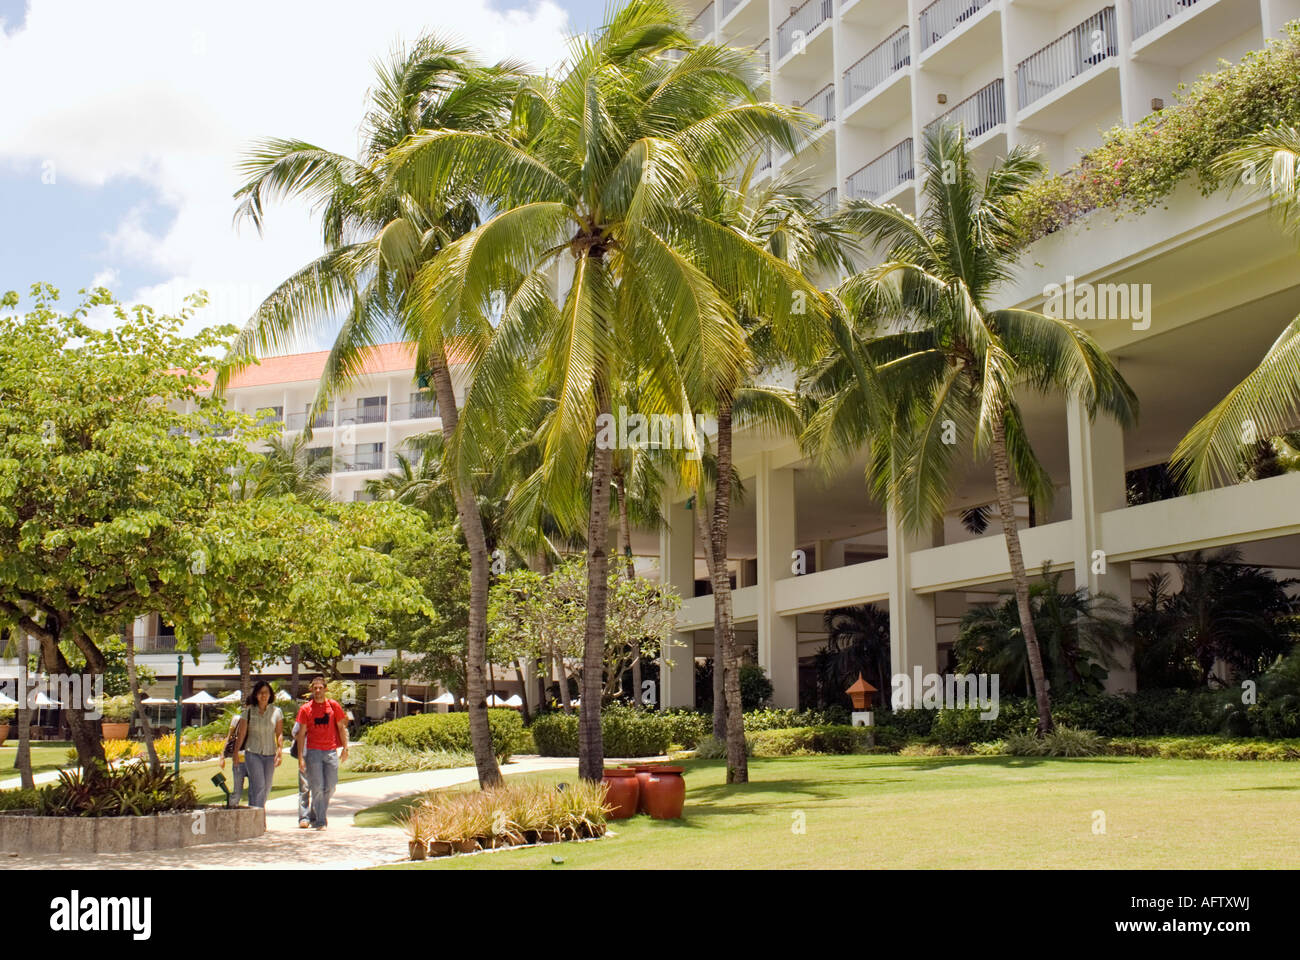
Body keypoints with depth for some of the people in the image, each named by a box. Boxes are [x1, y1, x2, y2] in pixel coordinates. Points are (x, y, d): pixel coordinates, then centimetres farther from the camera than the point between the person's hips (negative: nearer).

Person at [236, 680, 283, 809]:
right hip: (253, 753, -2)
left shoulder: (276, 711, 5)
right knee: (258, 786, -13)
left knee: (266, 789, 5)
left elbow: (279, 734, 4)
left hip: (270, 754, 2)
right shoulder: (249, 711, 2)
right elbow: (242, 734, 4)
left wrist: (280, 751, -7)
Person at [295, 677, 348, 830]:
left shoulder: (334, 706, 6)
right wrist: (300, 757, -3)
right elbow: (301, 734, 3)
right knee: (317, 787, -5)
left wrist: (345, 748, 5)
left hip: (331, 751, 2)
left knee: (330, 788, 4)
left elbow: (341, 728, 11)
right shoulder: (305, 709, 2)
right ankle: (320, 822, 1)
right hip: (313, 752, -2)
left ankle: (314, 817, 22)